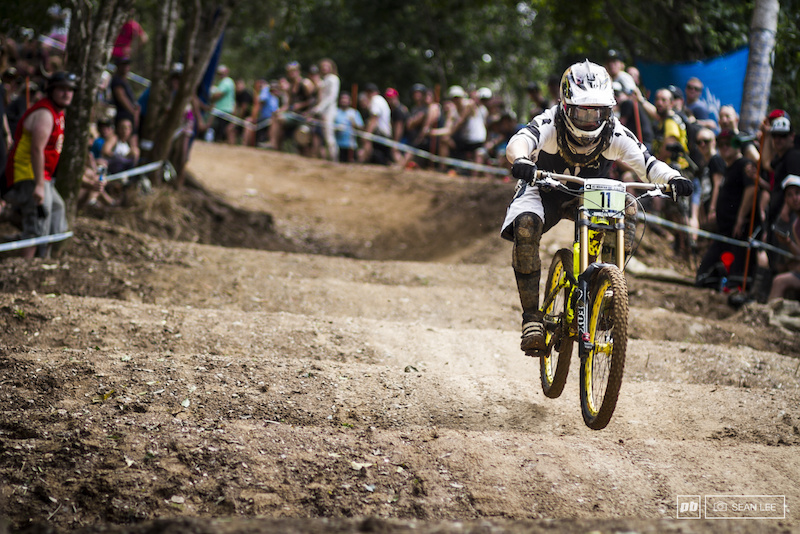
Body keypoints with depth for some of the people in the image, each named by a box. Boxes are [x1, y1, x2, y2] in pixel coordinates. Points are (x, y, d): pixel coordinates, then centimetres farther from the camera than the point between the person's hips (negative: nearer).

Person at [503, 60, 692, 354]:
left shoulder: (615, 134, -22)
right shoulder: (550, 125, -28)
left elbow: (647, 163, -30)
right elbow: (519, 141, -46)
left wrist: (672, 178, -52)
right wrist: (520, 160, -71)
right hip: (545, 189, -2)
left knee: (627, 210, -27)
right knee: (526, 226, -33)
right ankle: (531, 317, -25)